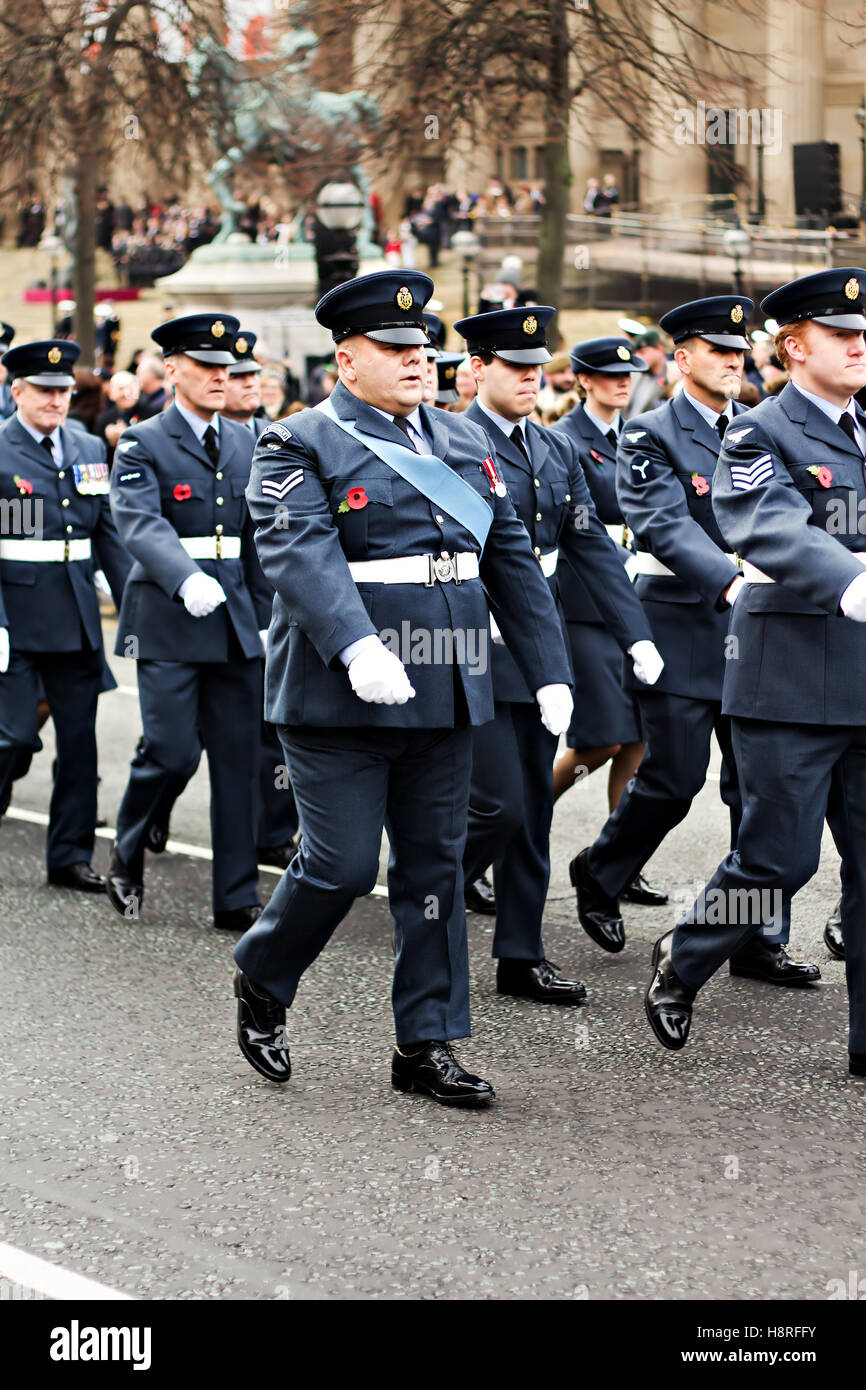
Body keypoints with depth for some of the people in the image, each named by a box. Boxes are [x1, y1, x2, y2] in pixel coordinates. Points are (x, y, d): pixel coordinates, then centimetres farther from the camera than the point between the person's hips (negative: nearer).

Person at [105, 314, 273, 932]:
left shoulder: (245, 443, 14)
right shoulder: (142, 445, -4)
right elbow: (141, 525, -20)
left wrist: (267, 615, 14)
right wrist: (187, 580, -37)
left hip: (236, 622, 5)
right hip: (168, 624, -5)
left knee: (240, 757, 3)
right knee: (172, 752, -8)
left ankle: (237, 898, 9)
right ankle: (127, 858, 19)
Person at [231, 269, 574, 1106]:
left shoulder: (464, 442, 14)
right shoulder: (299, 446, -5)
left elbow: (511, 558, 15)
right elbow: (300, 554, -20)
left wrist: (550, 670, 10)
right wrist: (357, 647, -35)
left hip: (444, 695, 6)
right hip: (339, 698, -6)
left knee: (434, 866, 7)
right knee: (340, 865, -4)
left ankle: (427, 1047, 15)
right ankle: (260, 982, 23)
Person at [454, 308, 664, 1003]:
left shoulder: (558, 451, 13)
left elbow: (592, 545, 10)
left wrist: (637, 635, 1)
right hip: (477, 654, -7)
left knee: (534, 809, 9)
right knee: (498, 806, -9)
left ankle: (522, 958, 16)